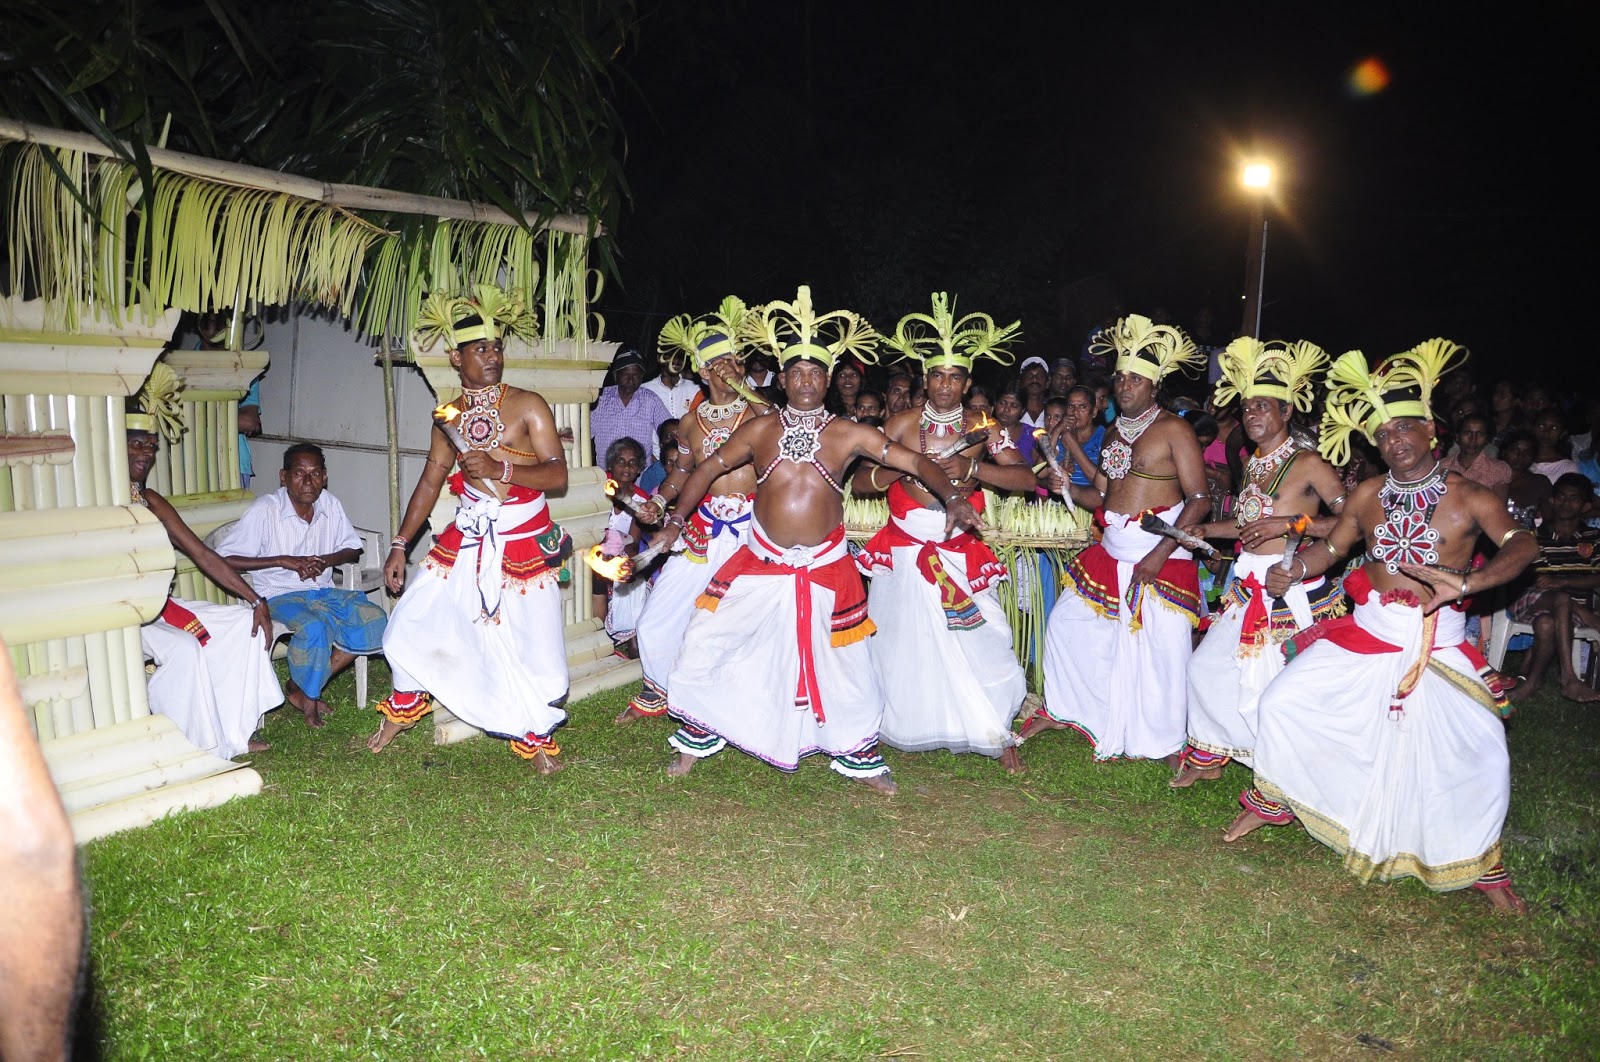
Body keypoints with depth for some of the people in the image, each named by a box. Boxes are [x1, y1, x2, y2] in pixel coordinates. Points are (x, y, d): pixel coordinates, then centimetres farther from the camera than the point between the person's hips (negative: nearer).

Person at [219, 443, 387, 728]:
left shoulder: (329, 505, 1)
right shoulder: (265, 509, -13)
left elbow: (353, 549, 12)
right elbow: (224, 558, -15)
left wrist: (325, 560, -9)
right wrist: (283, 561, -18)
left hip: (323, 591, 6)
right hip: (279, 595, -5)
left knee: (375, 619, -16)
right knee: (314, 628, -35)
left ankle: (303, 686, -6)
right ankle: (307, 694, -4)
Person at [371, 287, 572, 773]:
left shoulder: (528, 406, -7)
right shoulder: (449, 417, 6)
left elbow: (557, 474, -14)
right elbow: (430, 482, 11)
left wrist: (500, 469, -27)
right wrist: (399, 545, 8)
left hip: (524, 543, -4)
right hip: (466, 540, 4)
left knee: (535, 644, -4)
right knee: (410, 624, 8)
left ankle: (536, 736, 19)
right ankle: (403, 708, 36)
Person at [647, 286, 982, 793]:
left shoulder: (848, 434, -3)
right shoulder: (759, 430, 1)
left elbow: (914, 461, -6)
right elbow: (709, 469, 8)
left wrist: (952, 498, -22)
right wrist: (674, 523, 2)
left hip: (825, 570, -1)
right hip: (760, 566, 1)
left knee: (845, 666, 8)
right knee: (703, 645, 1)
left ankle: (860, 756, 31)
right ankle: (697, 740, 24)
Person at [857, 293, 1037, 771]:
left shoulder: (982, 428, 0)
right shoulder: (901, 424, -2)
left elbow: (1025, 478, -9)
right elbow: (861, 479, -2)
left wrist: (972, 467, -22)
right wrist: (903, 469, -20)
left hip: (960, 554, 0)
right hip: (905, 549, 0)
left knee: (980, 641, -5)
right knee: (903, 643, 6)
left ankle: (996, 732, 12)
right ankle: (909, 730, 26)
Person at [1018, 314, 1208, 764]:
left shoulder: (1173, 428, -9)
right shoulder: (1114, 432, 13)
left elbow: (1199, 500, -14)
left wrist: (1161, 554, -21)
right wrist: (1068, 488, -6)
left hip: (1161, 557, -7)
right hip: (1111, 554, 8)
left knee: (1162, 650, -4)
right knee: (1067, 622, 12)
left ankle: (1169, 743, 15)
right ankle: (1059, 710, 31)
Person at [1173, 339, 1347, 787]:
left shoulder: (1307, 464, -13)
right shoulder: (1254, 464, 11)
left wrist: (1289, 523, -24)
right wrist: (1199, 530, 17)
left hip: (1292, 591, -9)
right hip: (1249, 589, 9)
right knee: (1207, 666, 13)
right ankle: (1208, 758, 30)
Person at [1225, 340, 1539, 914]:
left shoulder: (1469, 497, -7)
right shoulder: (1369, 495, 5)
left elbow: (1522, 543, -22)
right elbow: (1333, 546, 16)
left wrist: (1469, 581, -41)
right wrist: (1294, 570, -4)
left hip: (1438, 642, -3)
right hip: (1367, 630, 3)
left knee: (1481, 754, -8)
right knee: (1282, 700, -1)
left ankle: (1482, 864, 17)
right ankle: (1271, 801, 22)